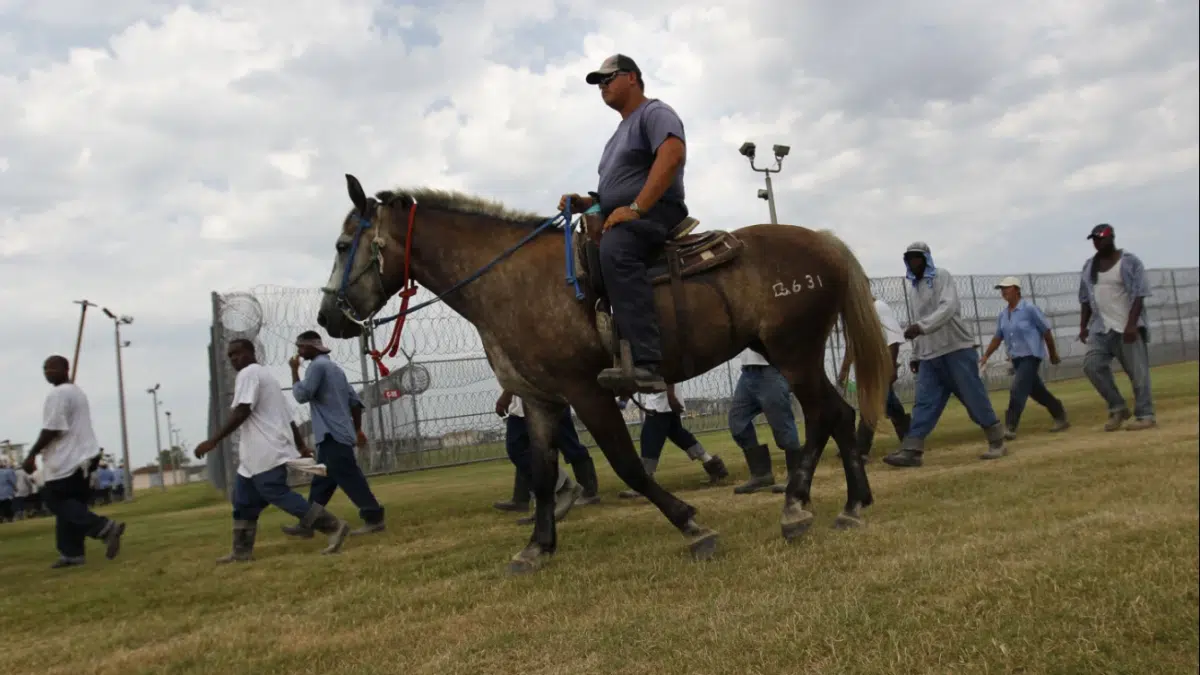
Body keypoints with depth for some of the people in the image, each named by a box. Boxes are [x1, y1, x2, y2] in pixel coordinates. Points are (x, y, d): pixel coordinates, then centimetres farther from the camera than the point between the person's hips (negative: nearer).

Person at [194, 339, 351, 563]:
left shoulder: (248, 373, -8)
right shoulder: (265, 375, 23)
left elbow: (242, 412, -21)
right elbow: (286, 415, 22)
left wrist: (213, 441, -22)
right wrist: (301, 446, 22)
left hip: (266, 451, -10)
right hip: (258, 452, 10)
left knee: (278, 494, -13)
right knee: (244, 499, 14)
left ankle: (334, 526, -15)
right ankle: (242, 551, 18)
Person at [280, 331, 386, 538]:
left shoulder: (317, 366, -7)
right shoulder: (335, 367, 20)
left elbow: (301, 395, -15)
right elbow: (355, 400, 18)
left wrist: (294, 370, -3)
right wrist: (358, 430, 19)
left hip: (332, 435, -10)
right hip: (337, 434, 10)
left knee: (349, 477, -11)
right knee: (320, 482, 12)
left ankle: (374, 518, -14)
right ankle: (307, 524, 18)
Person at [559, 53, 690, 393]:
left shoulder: (654, 112, 0)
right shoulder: (622, 132, 30)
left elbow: (672, 154, -20)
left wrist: (635, 208, -26)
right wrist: (584, 203, 11)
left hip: (654, 213, -11)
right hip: (620, 222, 11)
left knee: (614, 251, -40)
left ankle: (646, 365, -51)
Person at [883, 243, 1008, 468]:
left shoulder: (942, 276, -5)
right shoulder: (911, 286, 16)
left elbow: (948, 308, -21)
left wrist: (921, 327, -34)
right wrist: (915, 354, 18)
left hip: (957, 349, -6)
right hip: (929, 355, 6)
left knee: (974, 397, -2)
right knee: (924, 402, -2)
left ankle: (997, 442, 11)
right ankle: (911, 451, -8)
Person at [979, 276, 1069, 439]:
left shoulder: (1030, 309, -11)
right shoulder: (1003, 314, 8)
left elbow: (1046, 331, -6)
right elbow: (997, 337, 13)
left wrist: (1053, 354, -1)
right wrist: (985, 356, 5)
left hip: (1031, 356, -7)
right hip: (1016, 359, 7)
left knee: (1017, 389, -16)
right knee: (1036, 391, 13)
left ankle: (1010, 428, -16)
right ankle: (1060, 416, 30)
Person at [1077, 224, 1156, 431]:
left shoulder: (1130, 261, -4)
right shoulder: (1089, 266, 13)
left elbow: (1139, 295, -11)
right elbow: (1085, 299, 16)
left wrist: (1131, 324, -21)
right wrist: (1083, 326, 8)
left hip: (1128, 327, -5)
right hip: (1101, 327, 5)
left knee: (1137, 372, -5)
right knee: (1092, 365, -10)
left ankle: (1145, 415, 2)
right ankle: (1118, 408, 2)